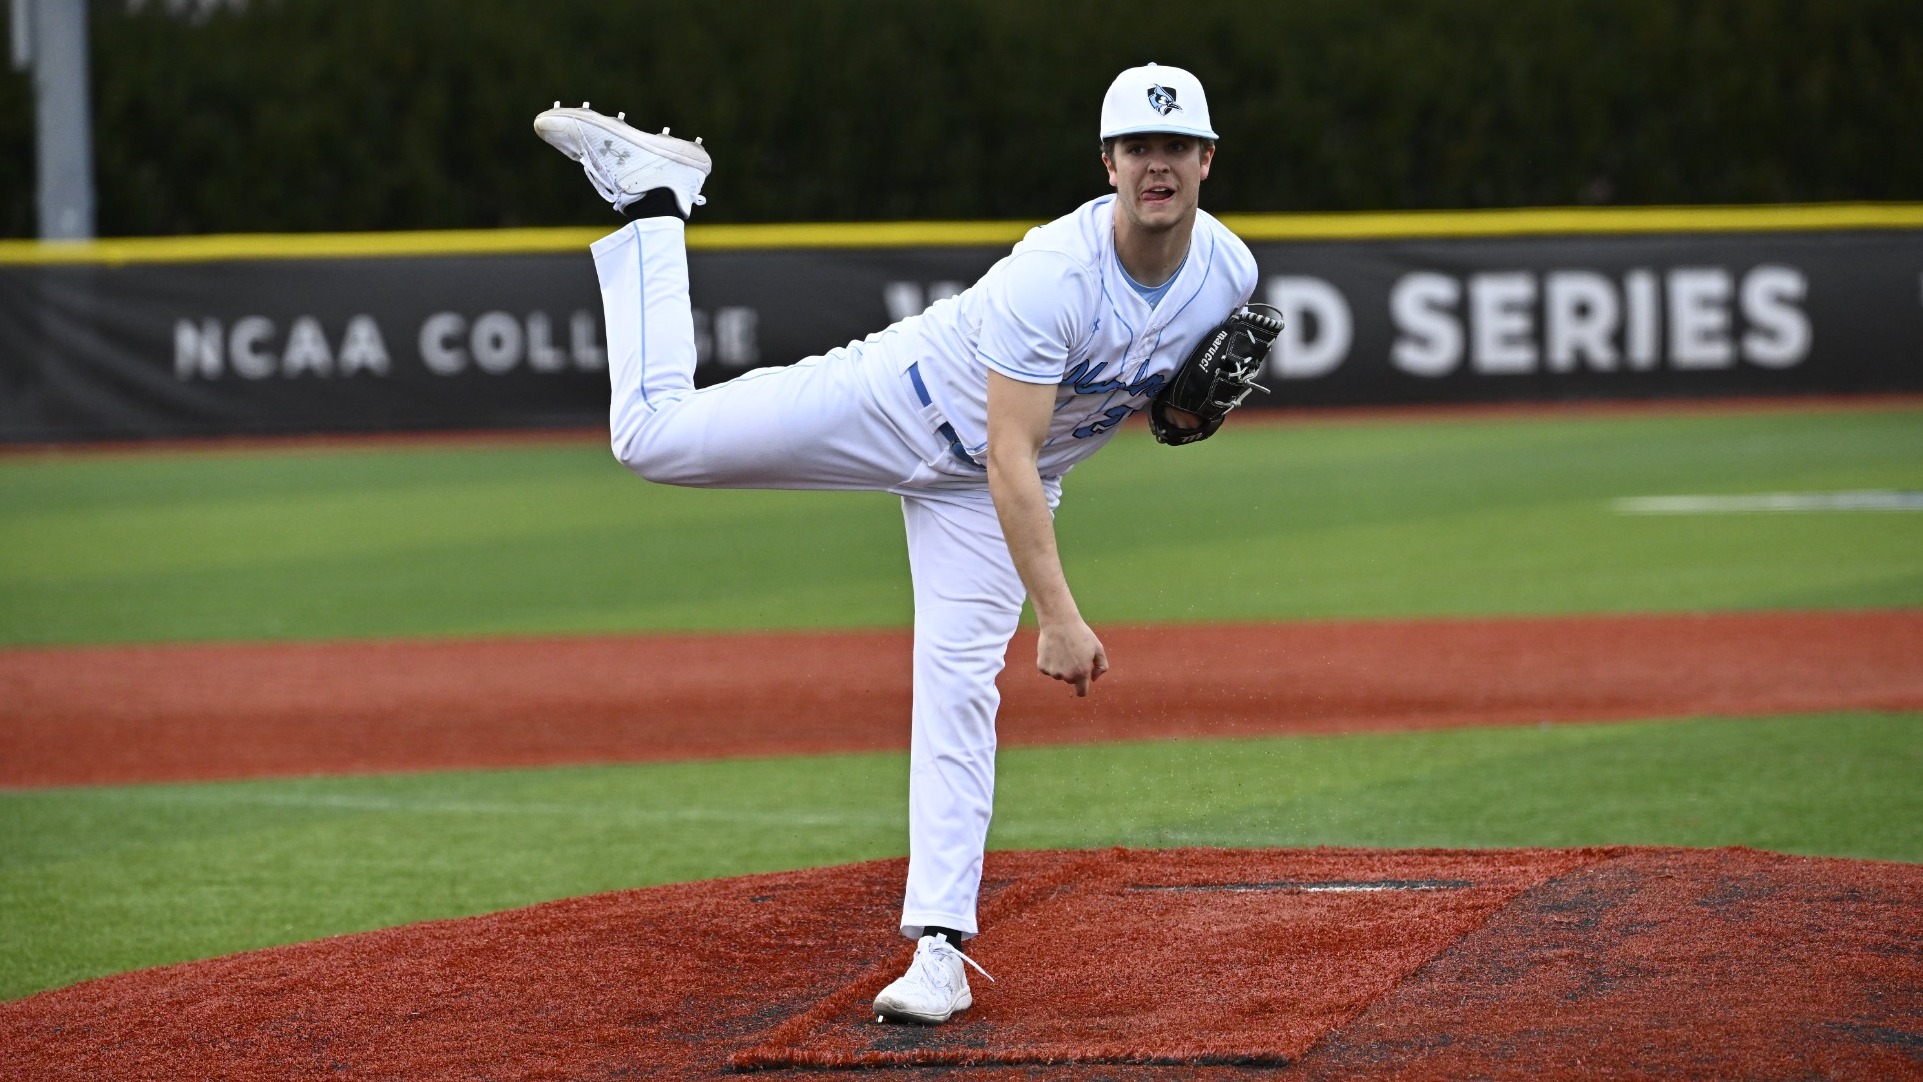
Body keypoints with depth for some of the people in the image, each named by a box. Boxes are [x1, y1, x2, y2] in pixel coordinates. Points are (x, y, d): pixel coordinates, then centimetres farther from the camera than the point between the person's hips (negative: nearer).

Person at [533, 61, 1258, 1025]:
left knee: (958, 689, -8)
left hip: (982, 493, 4)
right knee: (654, 436, -8)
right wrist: (1058, 616, -42)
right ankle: (652, 195, 12)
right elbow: (1010, 459, -36)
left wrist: (1188, 402, -12)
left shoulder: (1231, 271, -13)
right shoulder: (1054, 272, -35)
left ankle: (941, 949, -5)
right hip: (904, 401, -4)